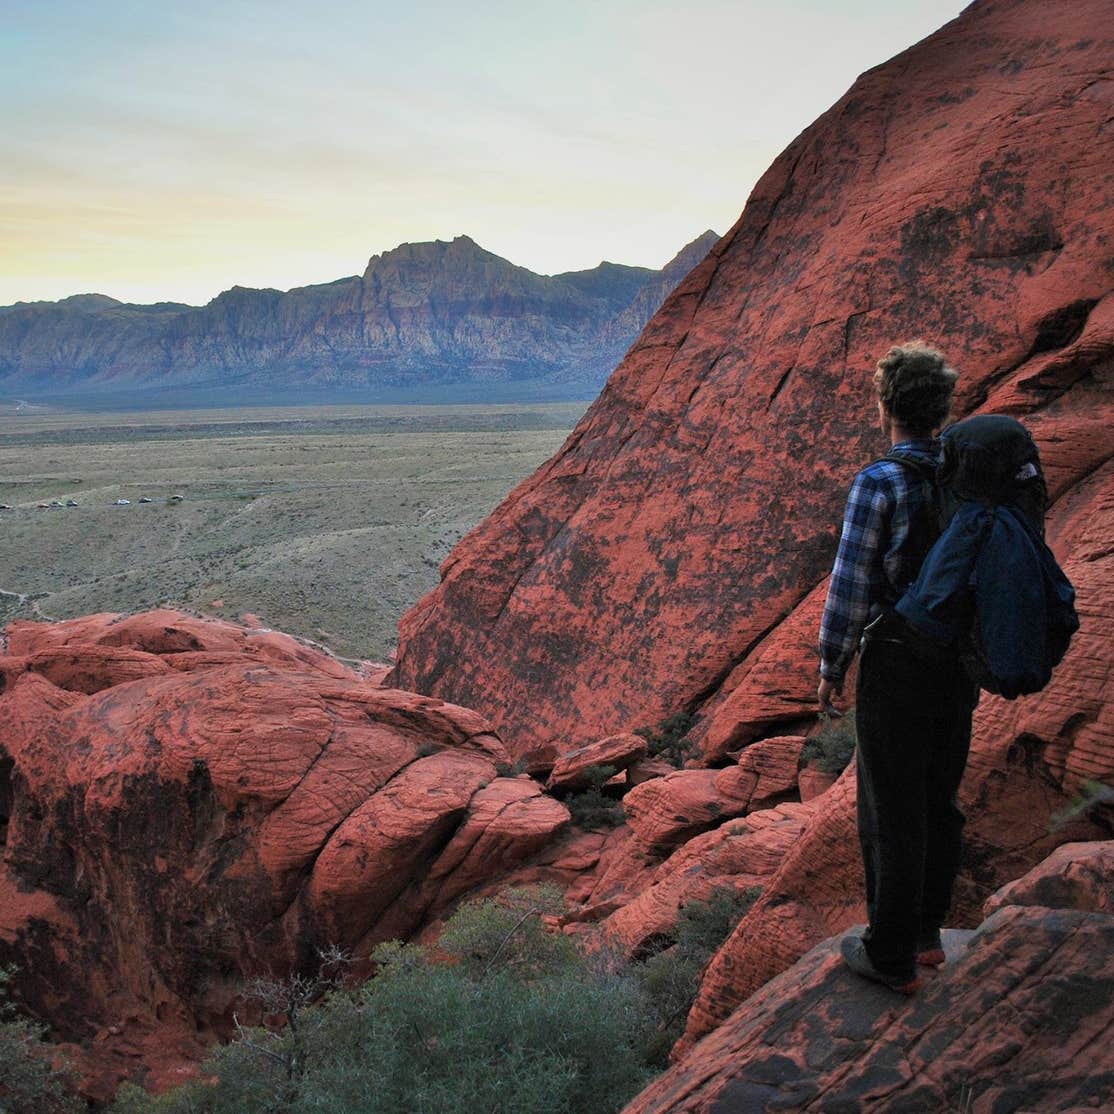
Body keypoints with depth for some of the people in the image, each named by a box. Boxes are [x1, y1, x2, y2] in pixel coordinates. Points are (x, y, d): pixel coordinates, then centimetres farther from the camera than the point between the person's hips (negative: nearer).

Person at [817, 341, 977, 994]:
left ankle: (893, 958, 17)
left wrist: (831, 668, -3)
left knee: (892, 811, 4)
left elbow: (851, 587, -15)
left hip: (898, 664, -6)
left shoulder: (880, 483, -17)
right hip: (962, 661, 7)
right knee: (940, 799, 19)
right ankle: (928, 932, 34)